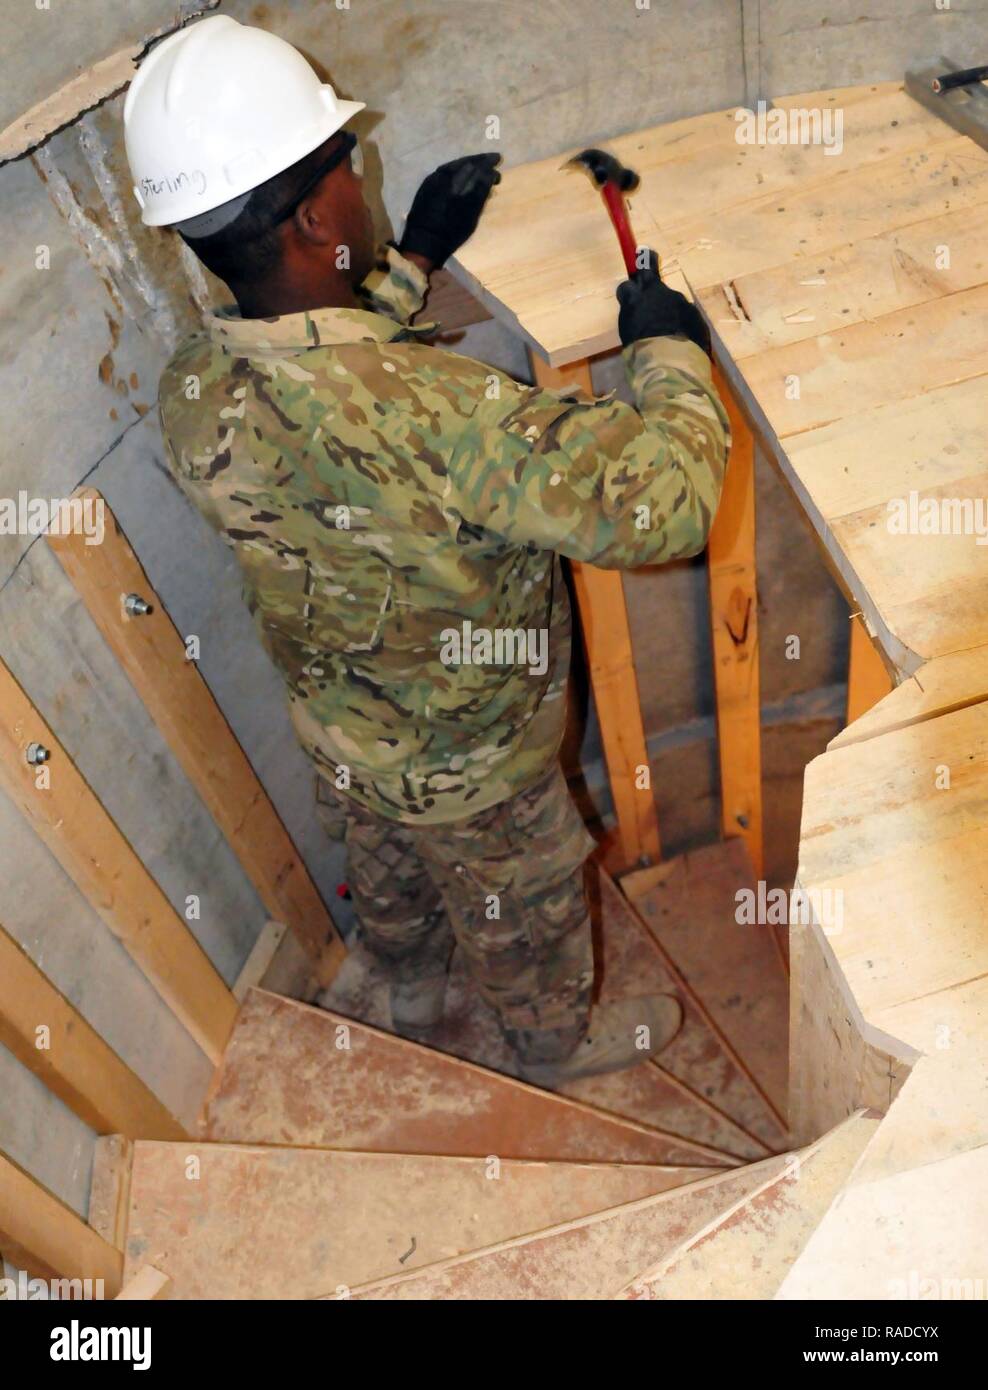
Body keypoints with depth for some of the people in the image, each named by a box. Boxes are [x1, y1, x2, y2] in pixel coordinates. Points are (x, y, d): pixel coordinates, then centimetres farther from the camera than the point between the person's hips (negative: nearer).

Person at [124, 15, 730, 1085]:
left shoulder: (192, 394, -18)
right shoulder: (433, 413, -43)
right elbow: (660, 504, -39)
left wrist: (412, 260, 5)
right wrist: (669, 350, -21)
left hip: (334, 735, 6)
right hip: (466, 765, -6)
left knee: (386, 878, 35)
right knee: (522, 911, 25)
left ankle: (413, 998, 66)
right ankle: (557, 1041, 56)